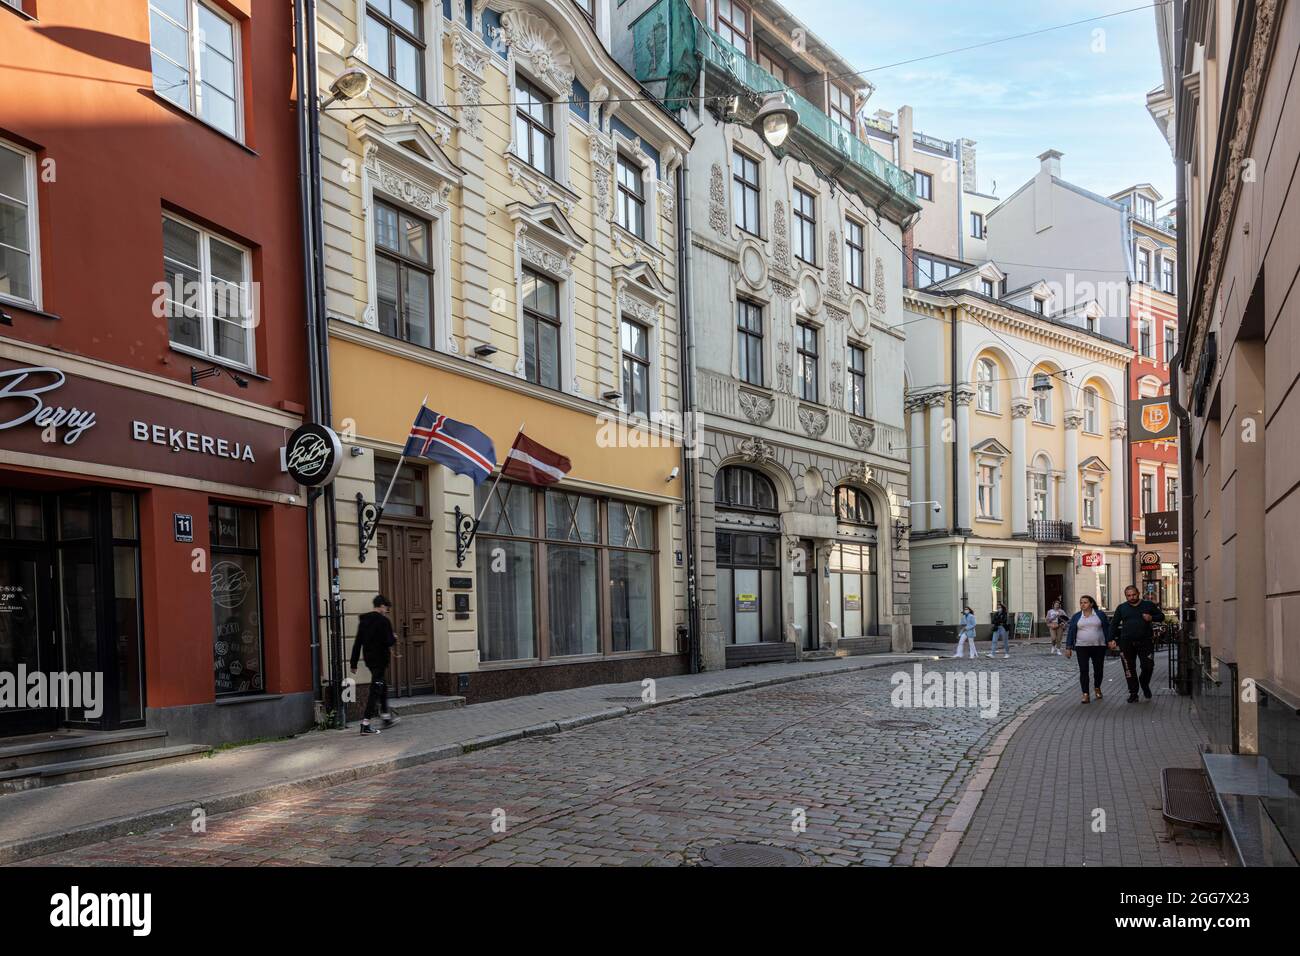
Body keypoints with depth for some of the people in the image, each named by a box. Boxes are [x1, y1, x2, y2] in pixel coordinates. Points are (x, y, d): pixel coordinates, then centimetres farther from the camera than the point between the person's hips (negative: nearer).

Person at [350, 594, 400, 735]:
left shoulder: (363, 621, 10)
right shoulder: (384, 621, -14)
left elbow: (358, 643, 10)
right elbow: (389, 641, -19)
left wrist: (354, 663, 11)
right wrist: (394, 638, 4)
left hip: (369, 659, 8)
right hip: (380, 659, -8)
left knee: (383, 687, 22)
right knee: (376, 690, -5)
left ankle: (387, 717, 32)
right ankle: (365, 724, -8)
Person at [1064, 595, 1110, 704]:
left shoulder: (1100, 614, 3)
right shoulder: (1076, 617, 6)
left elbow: (1107, 629, 4)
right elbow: (1071, 632, 6)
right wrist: (1068, 647, 1)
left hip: (1099, 647, 0)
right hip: (1082, 647, 0)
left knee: (1098, 669, 9)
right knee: (1083, 671, -5)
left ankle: (1097, 688, 35)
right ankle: (1085, 695, -3)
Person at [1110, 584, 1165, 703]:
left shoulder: (1149, 605, 7)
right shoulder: (1121, 608, 9)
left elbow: (1161, 616, 12)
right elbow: (1114, 625, 11)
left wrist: (1152, 618, -9)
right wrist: (1112, 639, 1)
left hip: (1145, 641, -1)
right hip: (1126, 643, 1)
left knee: (1148, 666, -5)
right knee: (1130, 669, 3)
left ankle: (1144, 684, 26)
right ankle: (1133, 693, 13)